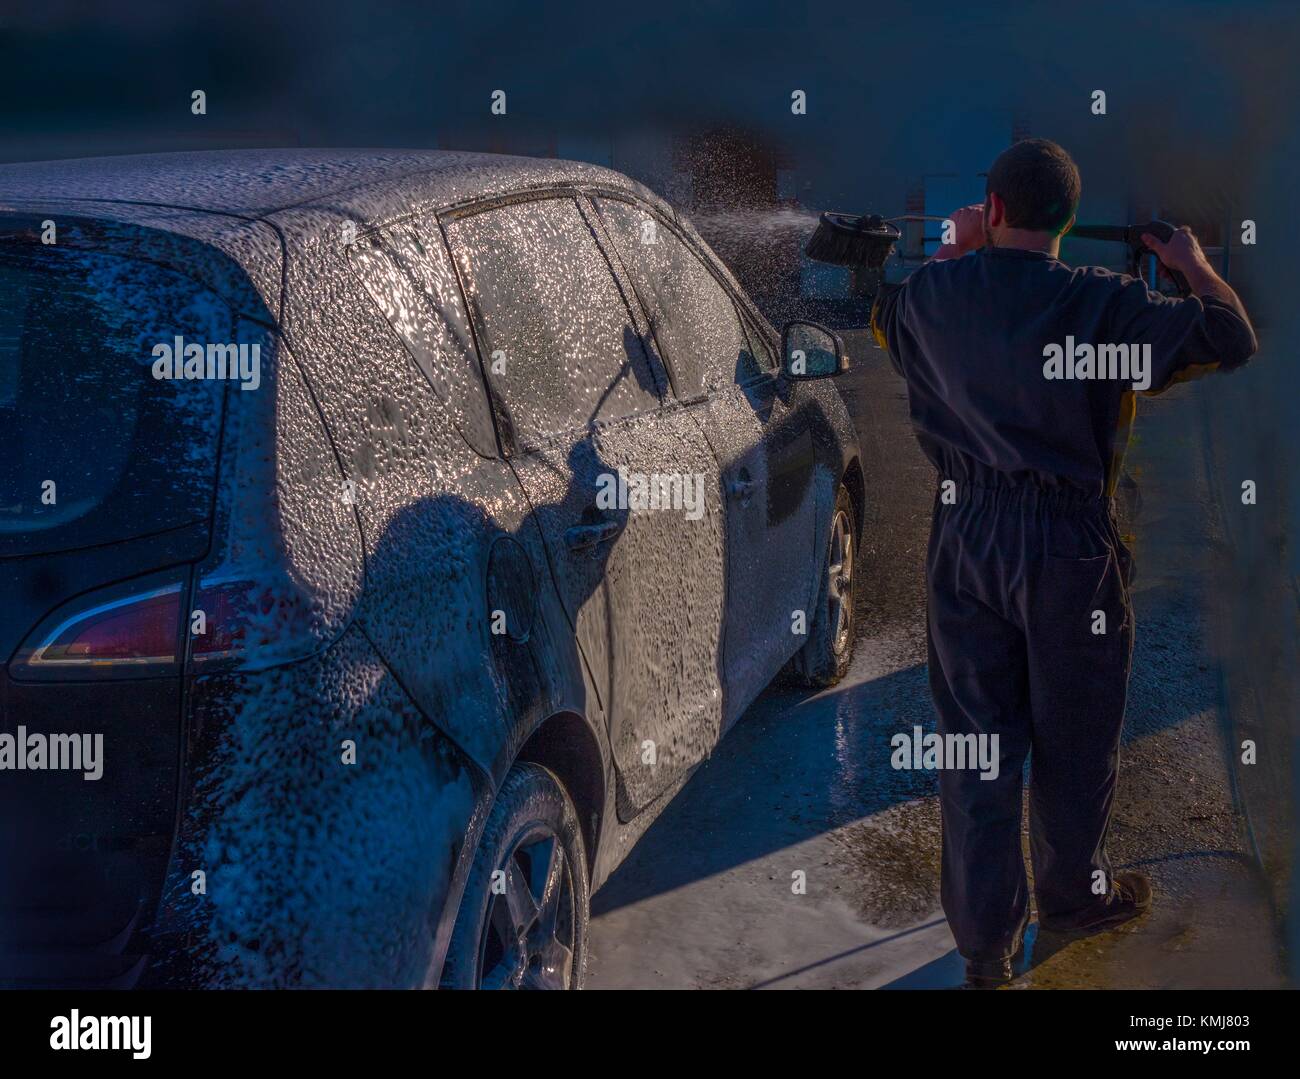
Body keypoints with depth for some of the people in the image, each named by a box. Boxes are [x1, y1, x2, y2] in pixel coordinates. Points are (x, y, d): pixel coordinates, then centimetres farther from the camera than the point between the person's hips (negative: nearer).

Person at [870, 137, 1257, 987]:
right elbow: (1234, 340, -11)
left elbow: (883, 315, 22)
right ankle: (1074, 893, 35)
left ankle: (986, 938, 17)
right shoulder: (1104, 303, -13)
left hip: (965, 544, 3)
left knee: (976, 737, 11)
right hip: (1069, 549, -3)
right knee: (1073, 739, 15)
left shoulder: (934, 294, -2)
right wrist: (1193, 265, 6)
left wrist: (957, 250, 30)